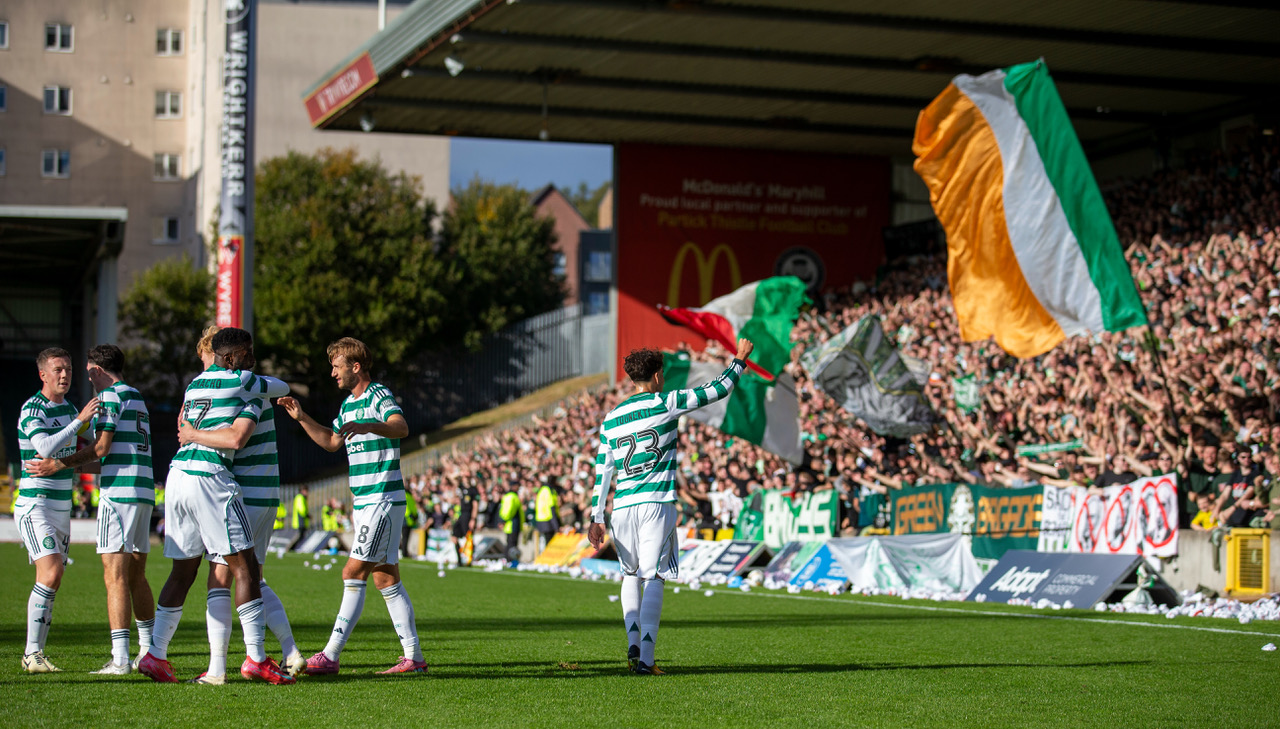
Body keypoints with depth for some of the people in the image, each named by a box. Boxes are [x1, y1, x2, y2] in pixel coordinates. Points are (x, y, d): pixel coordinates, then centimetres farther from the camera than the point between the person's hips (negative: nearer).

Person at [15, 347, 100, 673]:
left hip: (62, 508, 8)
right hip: (34, 505, -8)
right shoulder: (31, 409, -12)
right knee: (51, 574, -20)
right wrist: (80, 420, -27)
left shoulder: (69, 408, 13)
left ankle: (35, 654, 11)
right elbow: (46, 449, -29)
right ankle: (32, 653, -15)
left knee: (51, 582, 6)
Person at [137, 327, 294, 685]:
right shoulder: (249, 386, -1)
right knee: (245, 568, -2)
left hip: (177, 473, 7)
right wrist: (193, 434, -2)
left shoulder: (195, 383, 18)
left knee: (183, 572, 14)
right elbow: (237, 439, -12)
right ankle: (255, 658, -6)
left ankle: (156, 655, 12)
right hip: (211, 478, -7)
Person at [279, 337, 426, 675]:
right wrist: (301, 417, 20)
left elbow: (401, 428, -31)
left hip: (384, 501, -10)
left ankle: (331, 656, -12)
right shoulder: (348, 404, 17)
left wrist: (365, 426, -48)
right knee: (385, 578, 8)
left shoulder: (380, 396, -11)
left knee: (354, 574, -11)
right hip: (364, 503, 10)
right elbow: (330, 441, 32)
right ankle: (413, 657, 10)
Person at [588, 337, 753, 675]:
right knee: (653, 578, -4)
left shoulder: (611, 419, 11)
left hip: (622, 507, 4)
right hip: (657, 503, -4)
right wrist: (740, 359, 21)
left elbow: (602, 471, 9)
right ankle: (646, 657, -12)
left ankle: (633, 644, 4)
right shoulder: (666, 403, 0)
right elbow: (717, 390, 6)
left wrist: (596, 517, 11)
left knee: (630, 575, 19)